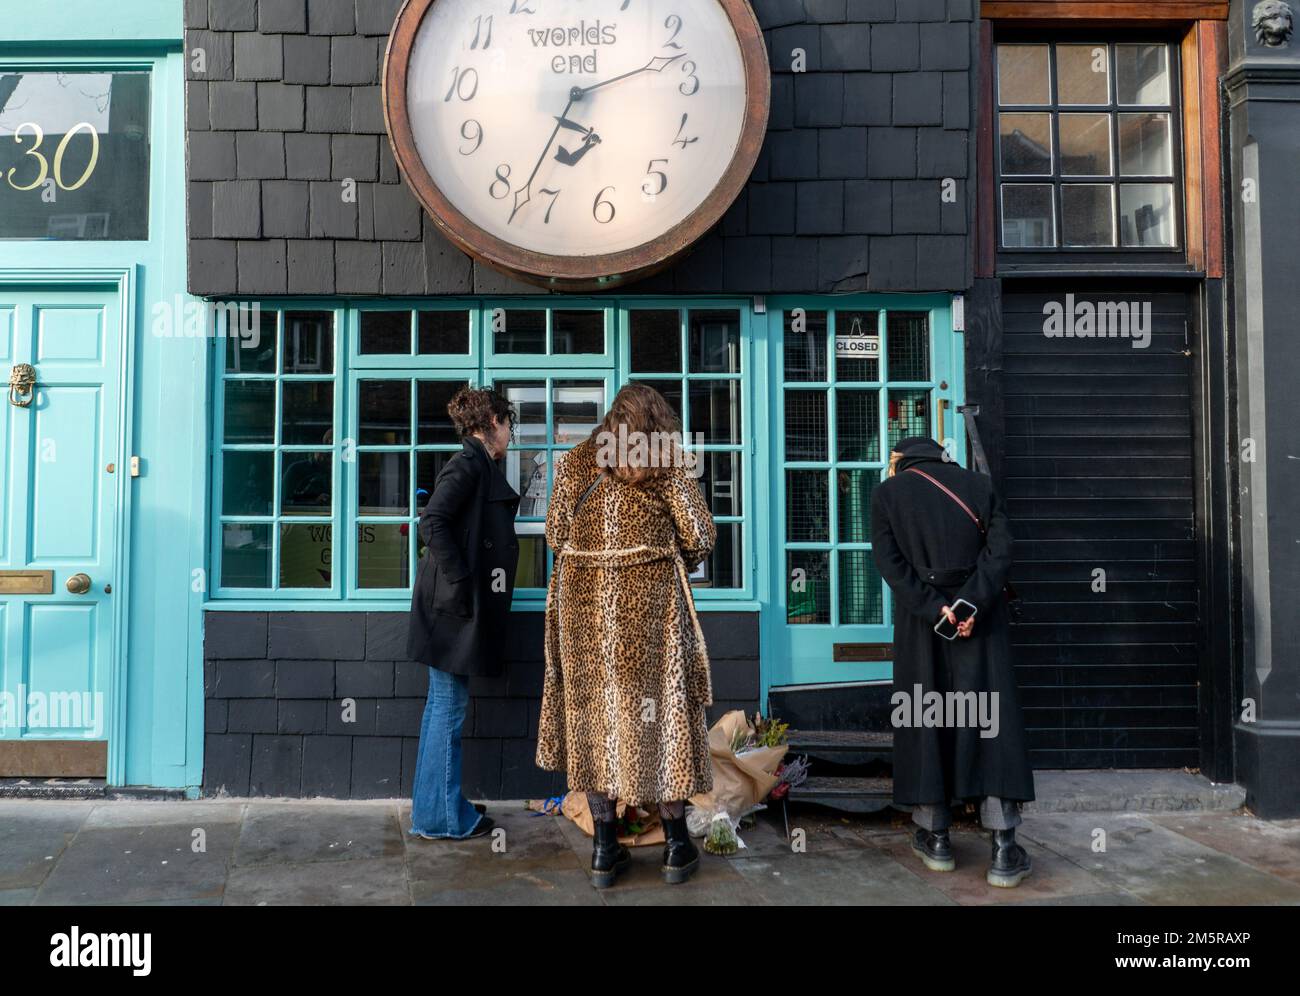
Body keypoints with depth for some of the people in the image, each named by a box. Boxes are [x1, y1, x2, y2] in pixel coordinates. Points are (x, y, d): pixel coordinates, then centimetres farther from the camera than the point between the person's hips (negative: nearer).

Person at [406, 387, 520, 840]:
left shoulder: (480, 465, 16)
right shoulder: (470, 462, -12)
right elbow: (433, 522, -22)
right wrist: (460, 583, -21)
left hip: (463, 605, 10)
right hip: (453, 605, -10)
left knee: (443, 704, 15)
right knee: (449, 705, -2)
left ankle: (436, 806, 25)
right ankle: (442, 815, 7)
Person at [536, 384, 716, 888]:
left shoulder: (575, 461, 8)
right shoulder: (665, 460, 0)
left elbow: (555, 534, 7)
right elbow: (700, 535, -3)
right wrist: (680, 562, 17)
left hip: (582, 601, 3)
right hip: (648, 600, -2)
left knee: (592, 712, 10)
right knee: (660, 709, 8)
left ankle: (605, 848, 14)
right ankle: (676, 844, 16)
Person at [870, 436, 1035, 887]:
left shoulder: (888, 492, 4)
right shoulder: (979, 486, 8)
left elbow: (890, 561, -7)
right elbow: (999, 551, -5)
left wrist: (934, 609, -13)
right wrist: (971, 605, -14)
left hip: (920, 624, -1)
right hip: (981, 623, 1)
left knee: (925, 723, 9)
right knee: (990, 723, 2)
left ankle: (935, 837, 15)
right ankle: (1004, 850, -1)